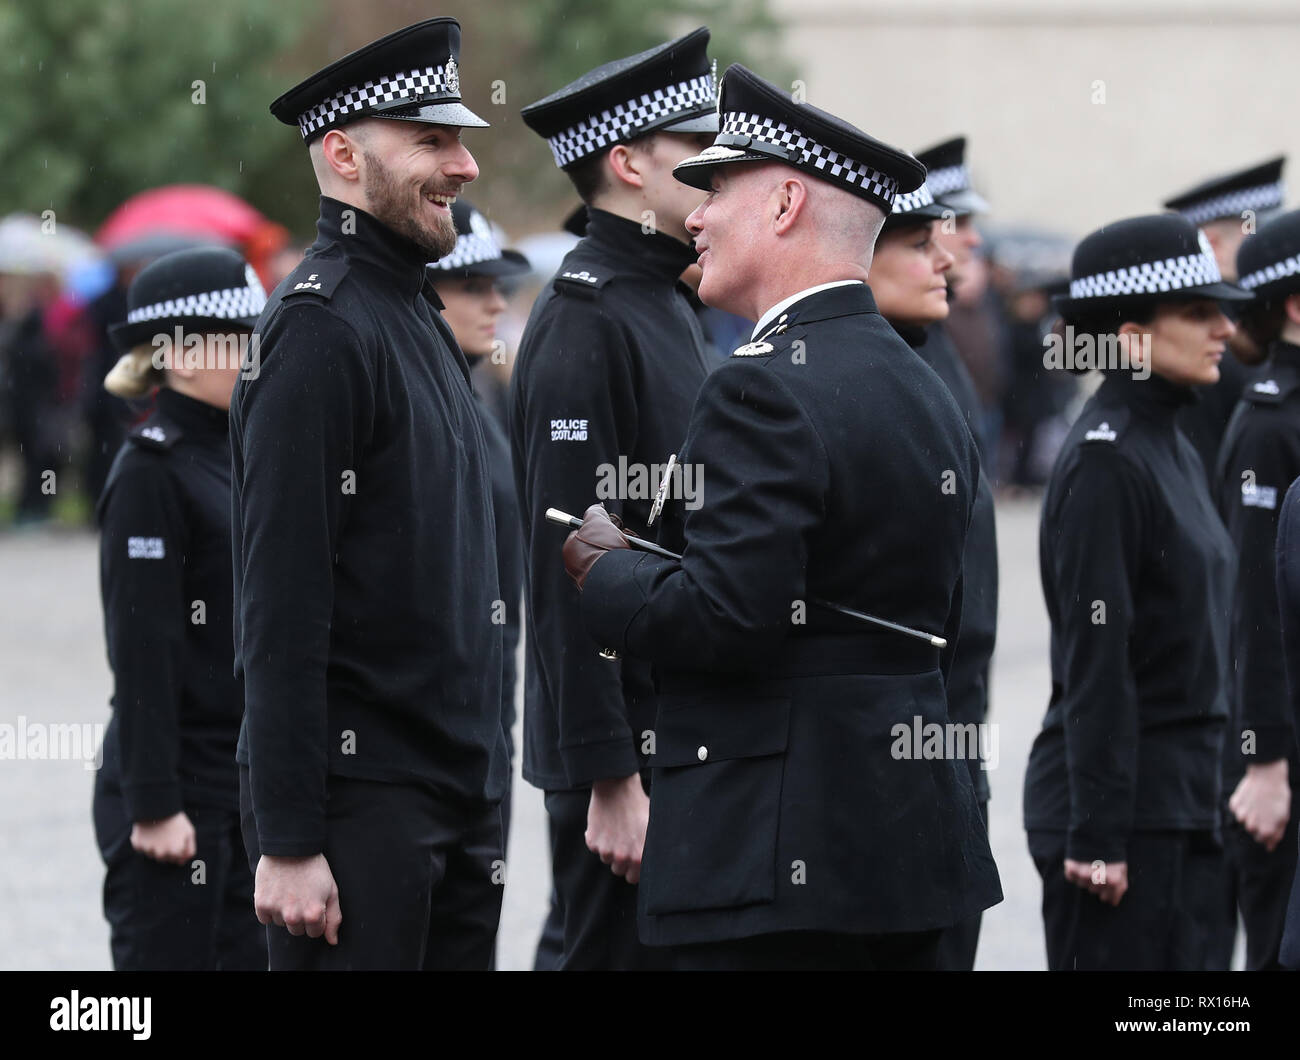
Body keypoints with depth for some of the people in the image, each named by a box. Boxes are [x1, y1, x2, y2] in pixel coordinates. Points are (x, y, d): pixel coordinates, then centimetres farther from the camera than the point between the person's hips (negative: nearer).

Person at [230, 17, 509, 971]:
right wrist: (287, 843, -21)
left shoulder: (418, 318, 17)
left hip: (455, 798, 9)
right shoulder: (321, 328, -13)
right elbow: (281, 610, -18)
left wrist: (480, 799, 19)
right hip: (365, 805, -9)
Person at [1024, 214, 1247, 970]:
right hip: (1123, 806, -9)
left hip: (1180, 804, 9)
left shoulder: (1173, 448, 14)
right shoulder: (1106, 461, -14)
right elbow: (1094, 662, -18)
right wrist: (1097, 837, -20)